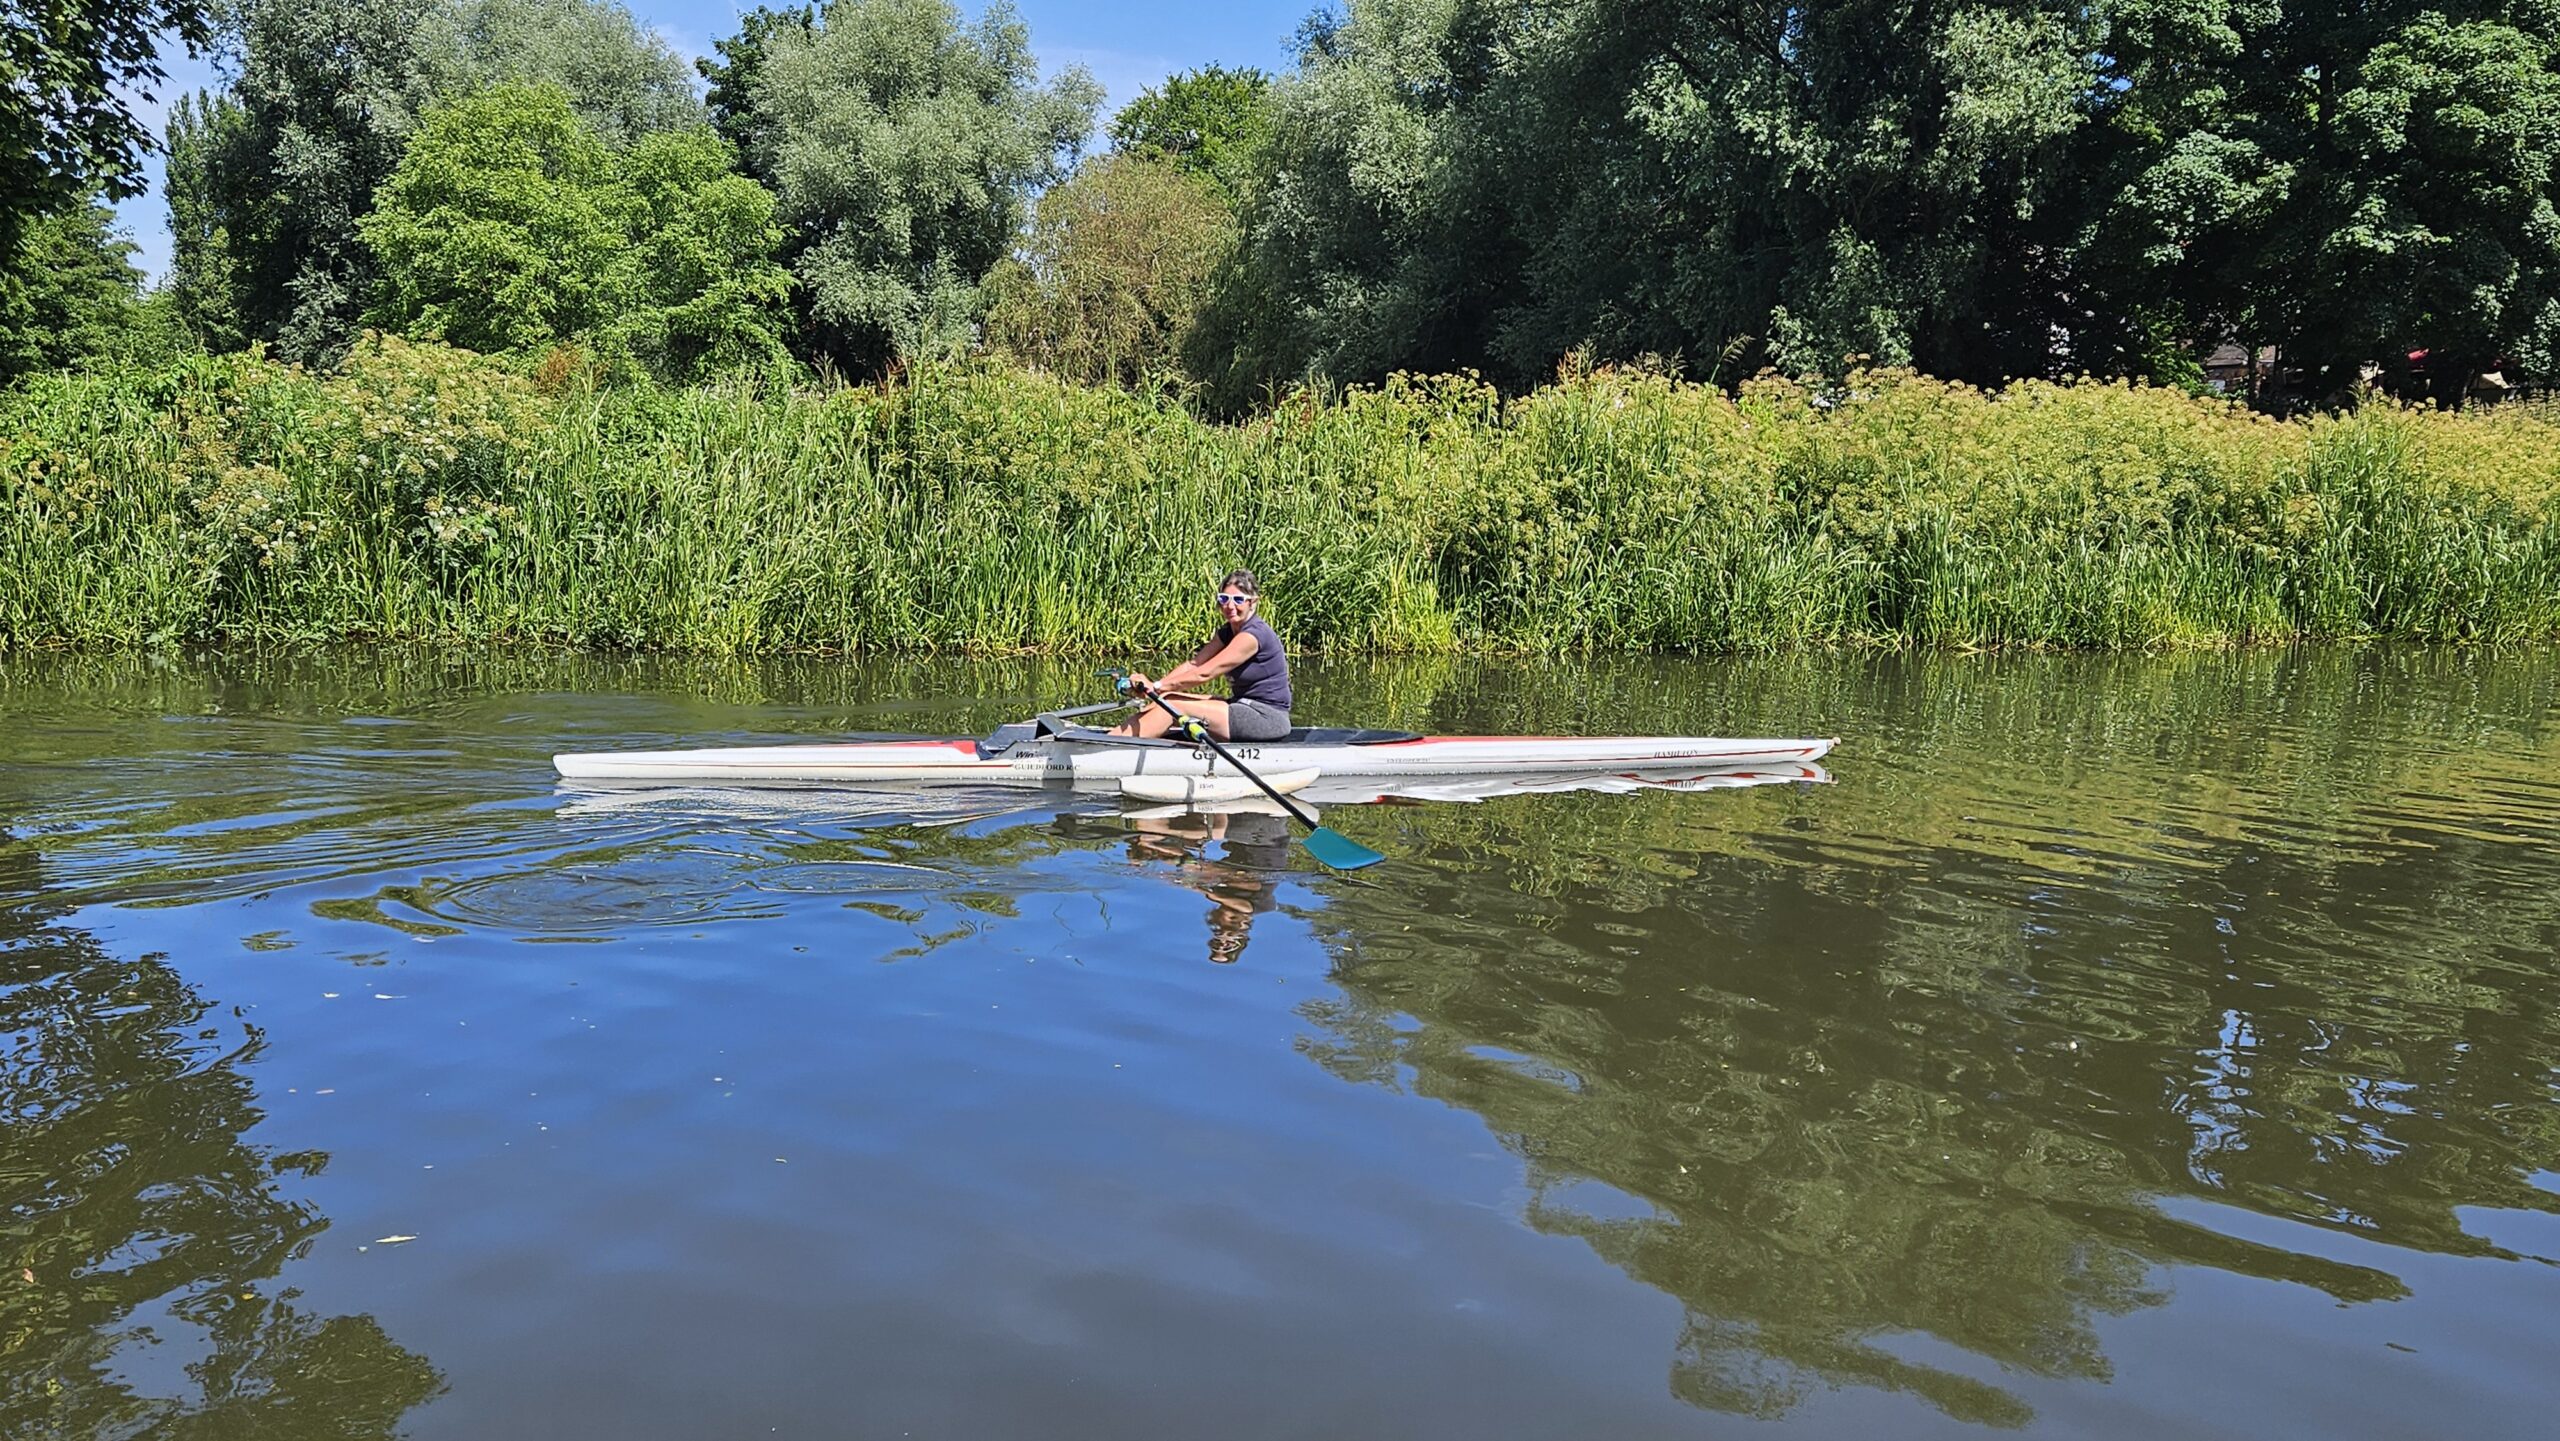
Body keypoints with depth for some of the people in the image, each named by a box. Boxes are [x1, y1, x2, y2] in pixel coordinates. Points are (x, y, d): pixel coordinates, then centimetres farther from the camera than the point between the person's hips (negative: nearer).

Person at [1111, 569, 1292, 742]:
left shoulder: (1254, 634, -18)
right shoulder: (1228, 632, 11)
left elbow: (1205, 673, -21)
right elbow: (1194, 664, 1)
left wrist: (1157, 686, -18)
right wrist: (1152, 685, -13)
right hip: (1246, 707, 9)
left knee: (1173, 705, -15)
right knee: (1167, 699, -3)